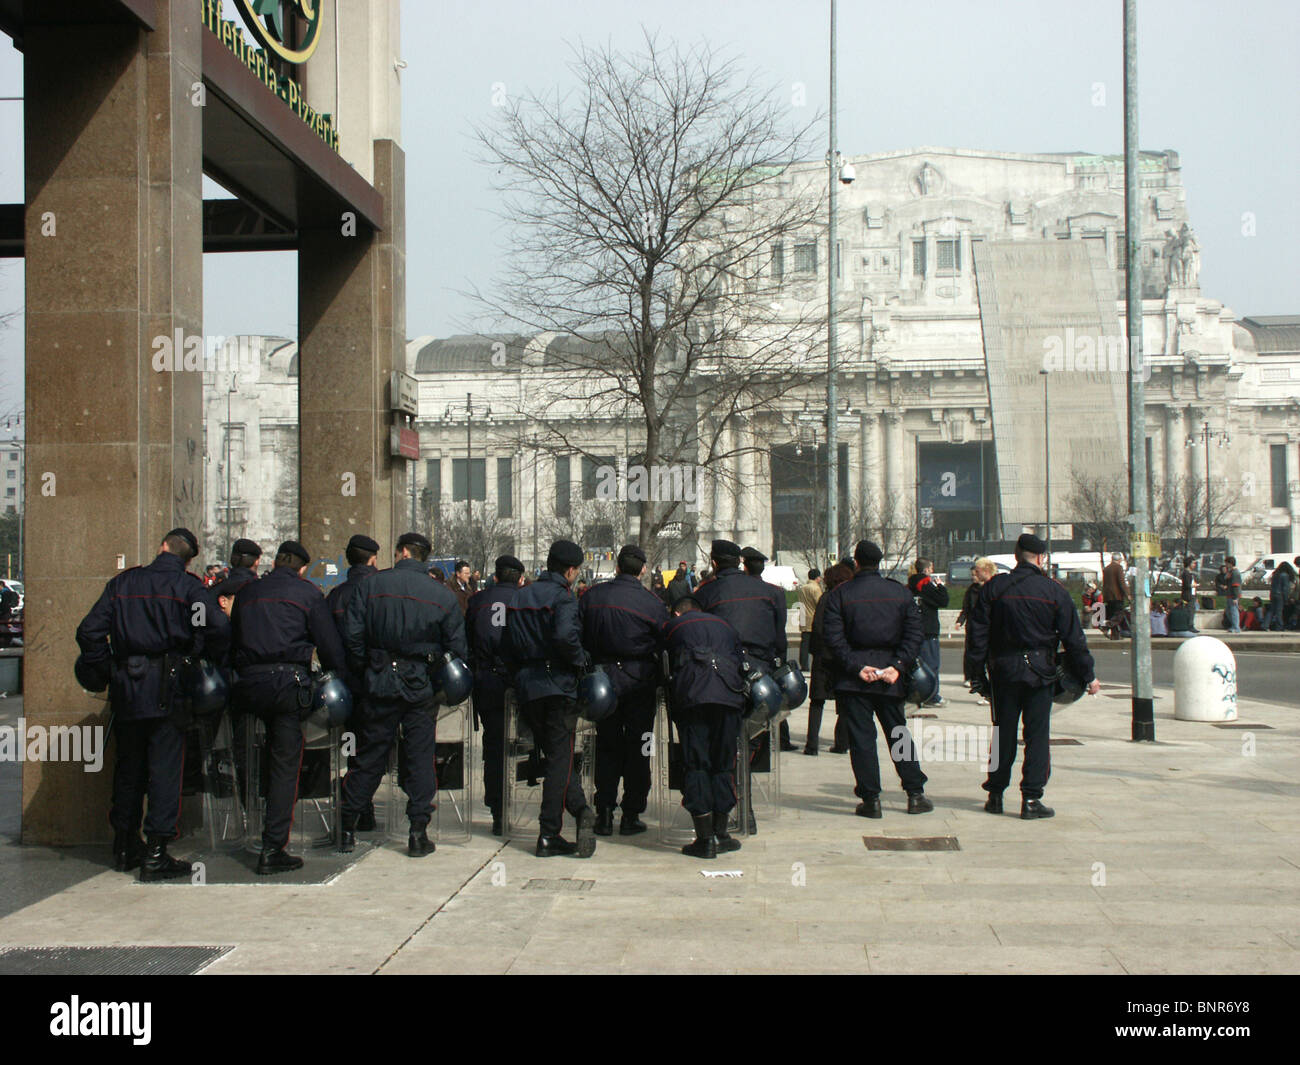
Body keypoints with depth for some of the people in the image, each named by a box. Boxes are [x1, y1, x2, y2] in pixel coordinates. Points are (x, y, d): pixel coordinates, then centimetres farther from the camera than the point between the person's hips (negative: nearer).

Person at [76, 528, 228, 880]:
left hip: (125, 685, 4)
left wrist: (107, 670, 10)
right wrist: (192, 654, 3)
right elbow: (219, 629, -15)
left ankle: (124, 848, 24)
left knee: (128, 767, 15)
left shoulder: (123, 582, 9)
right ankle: (155, 854, -3)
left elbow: (89, 632, 5)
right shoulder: (188, 586, -3)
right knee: (165, 768, -1)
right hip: (166, 688, -4)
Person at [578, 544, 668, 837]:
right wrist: (660, 676, 14)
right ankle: (631, 816, 8)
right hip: (639, 680, -2)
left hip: (602, 677, 3)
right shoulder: (651, 604, -9)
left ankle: (604, 813, 9)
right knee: (637, 748, 7)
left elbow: (578, 637, 3)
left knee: (606, 746, 12)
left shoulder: (592, 596, -1)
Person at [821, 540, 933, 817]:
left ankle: (871, 799, 0)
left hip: (853, 680, -2)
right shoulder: (901, 593, 5)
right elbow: (914, 634, -3)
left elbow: (833, 636, -11)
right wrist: (898, 666, -8)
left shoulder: (839, 595, -2)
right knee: (899, 734, 13)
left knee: (861, 737, 2)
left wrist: (856, 667, -12)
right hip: (891, 678, 2)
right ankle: (915, 794, 14)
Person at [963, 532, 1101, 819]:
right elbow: (1073, 637, -2)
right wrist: (1088, 675, 5)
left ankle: (995, 795, 17)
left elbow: (977, 632, 0)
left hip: (1003, 669, 2)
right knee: (1037, 734, 3)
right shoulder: (1054, 591, -4)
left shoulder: (994, 588, 1)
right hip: (1040, 670, -2)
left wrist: (976, 672, 7)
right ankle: (1031, 799, 0)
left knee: (1003, 732, 11)